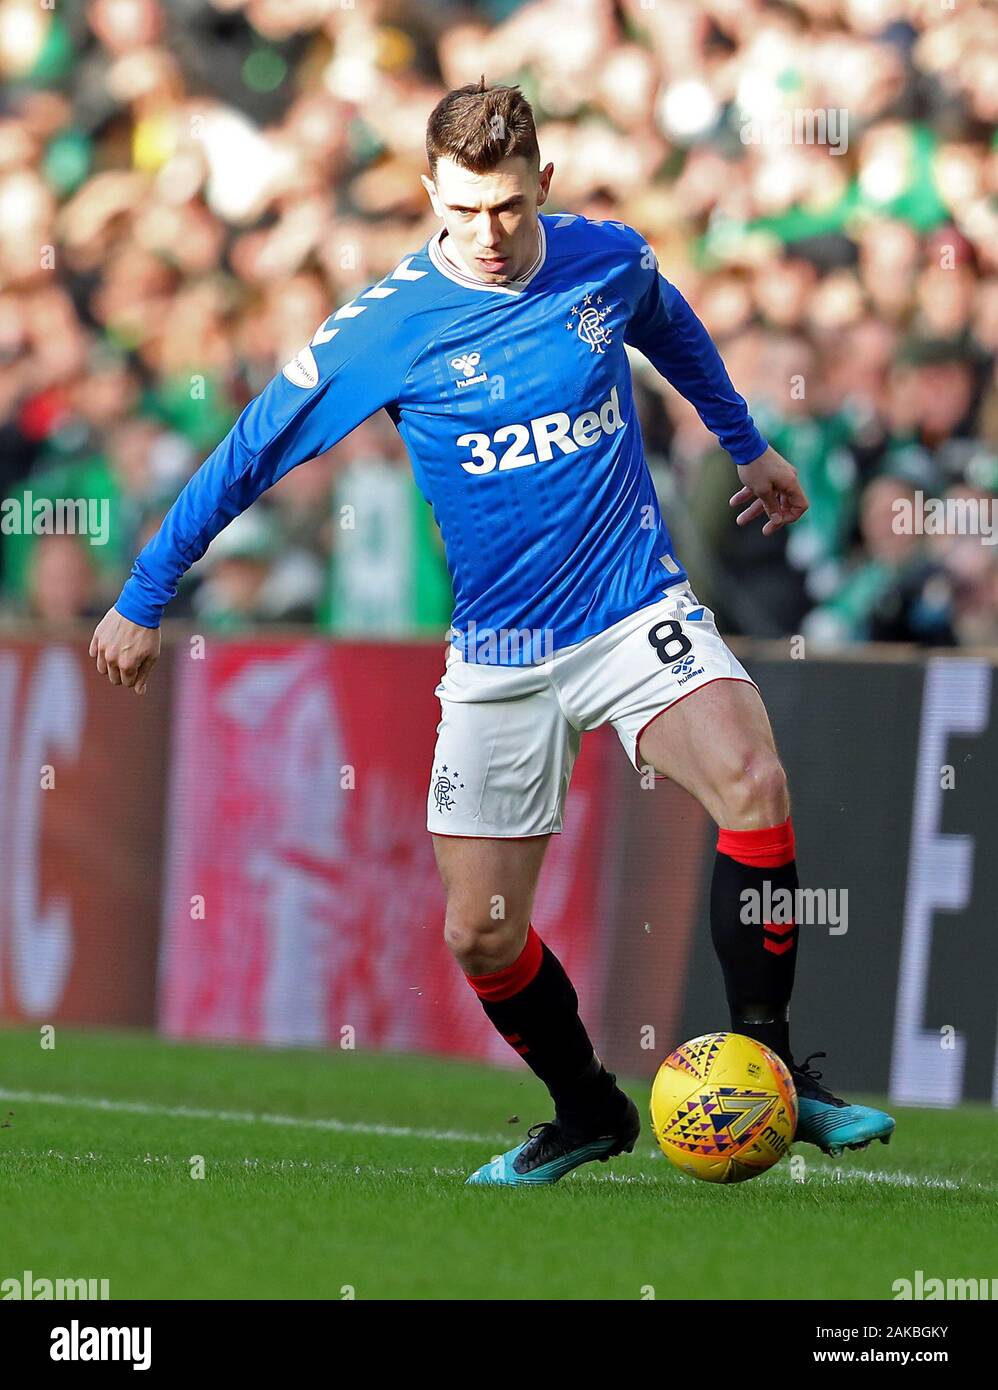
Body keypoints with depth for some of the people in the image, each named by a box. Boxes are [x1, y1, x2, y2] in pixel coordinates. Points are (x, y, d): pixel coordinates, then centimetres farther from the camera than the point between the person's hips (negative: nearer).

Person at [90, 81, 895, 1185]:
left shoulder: (609, 262, -3)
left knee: (750, 782, -27)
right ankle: (588, 1114, 26)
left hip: (639, 613, 0)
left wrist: (746, 444, 35)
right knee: (481, 936, -1)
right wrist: (143, 599, 0)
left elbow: (674, 331, 22)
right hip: (497, 660, 0)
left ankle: (766, 1069, -14)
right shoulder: (389, 325, -10)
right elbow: (251, 452, -2)